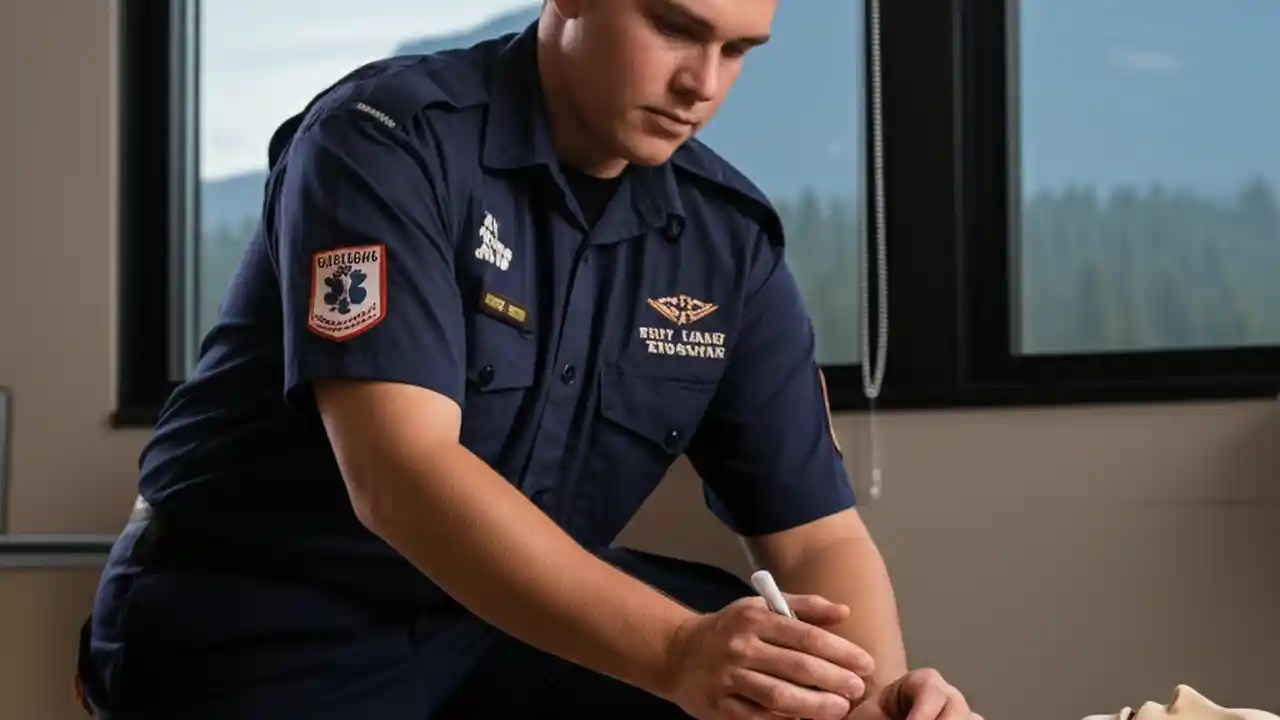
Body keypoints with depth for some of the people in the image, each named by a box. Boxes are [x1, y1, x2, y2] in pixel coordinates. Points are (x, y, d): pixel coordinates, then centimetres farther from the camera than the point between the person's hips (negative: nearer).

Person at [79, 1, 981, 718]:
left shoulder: (731, 238, -1)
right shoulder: (390, 141, -18)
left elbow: (819, 534, -3)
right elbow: (399, 474, -31)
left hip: (513, 619, 5)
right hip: (267, 620, -4)